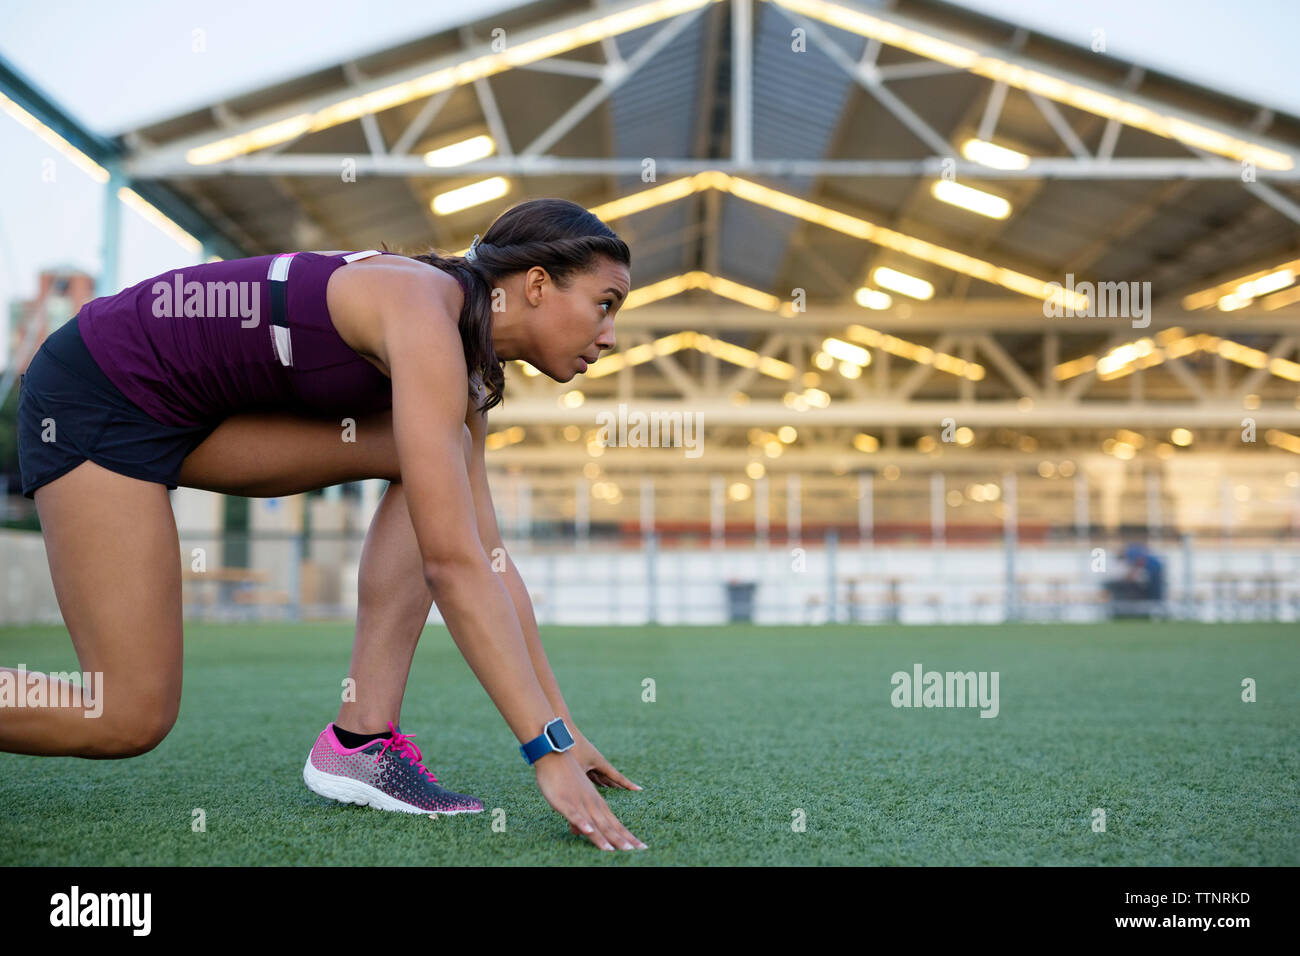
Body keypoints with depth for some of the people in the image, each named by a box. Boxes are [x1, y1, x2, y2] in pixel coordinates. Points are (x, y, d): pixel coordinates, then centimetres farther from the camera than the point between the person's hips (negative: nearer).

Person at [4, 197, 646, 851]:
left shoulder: (463, 359, 2)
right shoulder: (425, 315, -26)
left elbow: (489, 555, 7)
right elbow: (453, 564, -31)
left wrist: (561, 722, 6)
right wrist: (549, 749, -30)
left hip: (191, 413, 9)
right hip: (96, 396, -9)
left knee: (433, 456, -6)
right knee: (132, 719, -10)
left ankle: (362, 740, -6)